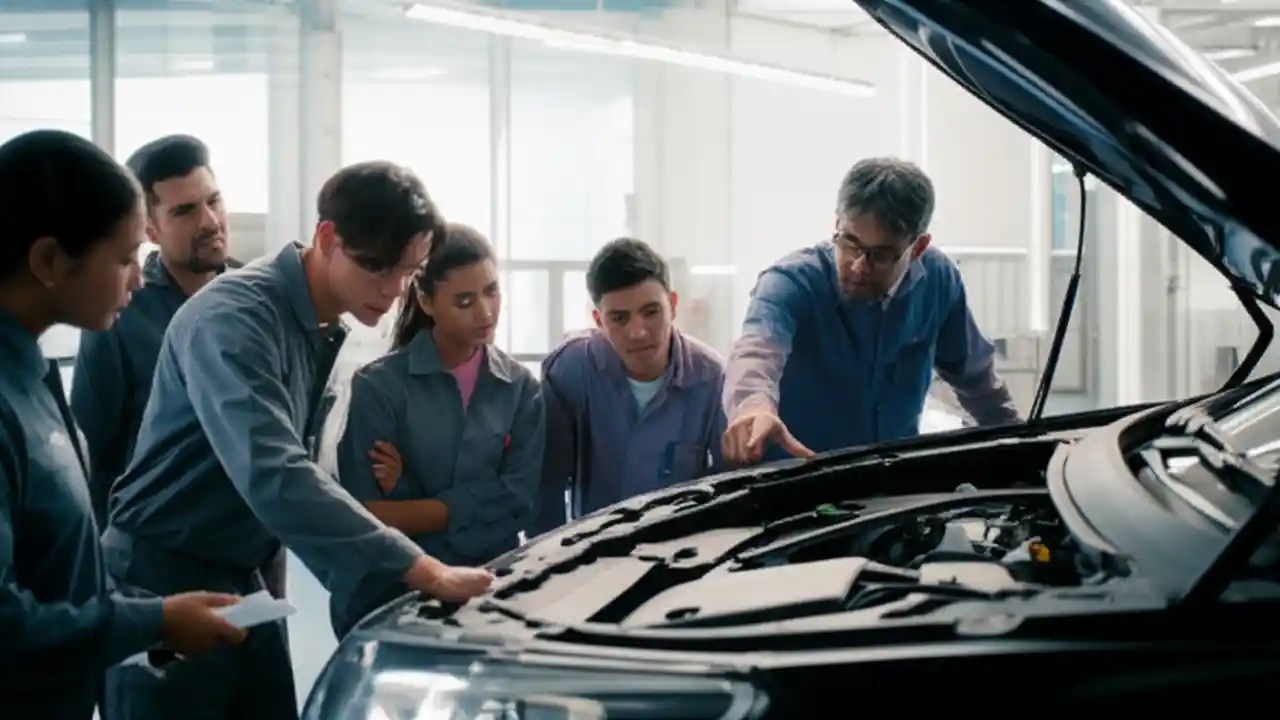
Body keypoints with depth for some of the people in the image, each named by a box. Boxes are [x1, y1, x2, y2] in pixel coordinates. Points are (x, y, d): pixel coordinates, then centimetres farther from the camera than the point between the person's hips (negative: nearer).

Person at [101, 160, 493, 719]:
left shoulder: (326, 331, 6)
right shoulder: (233, 317, -23)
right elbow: (273, 475, -36)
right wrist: (419, 569, -40)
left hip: (243, 582, 8)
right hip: (163, 585, -8)